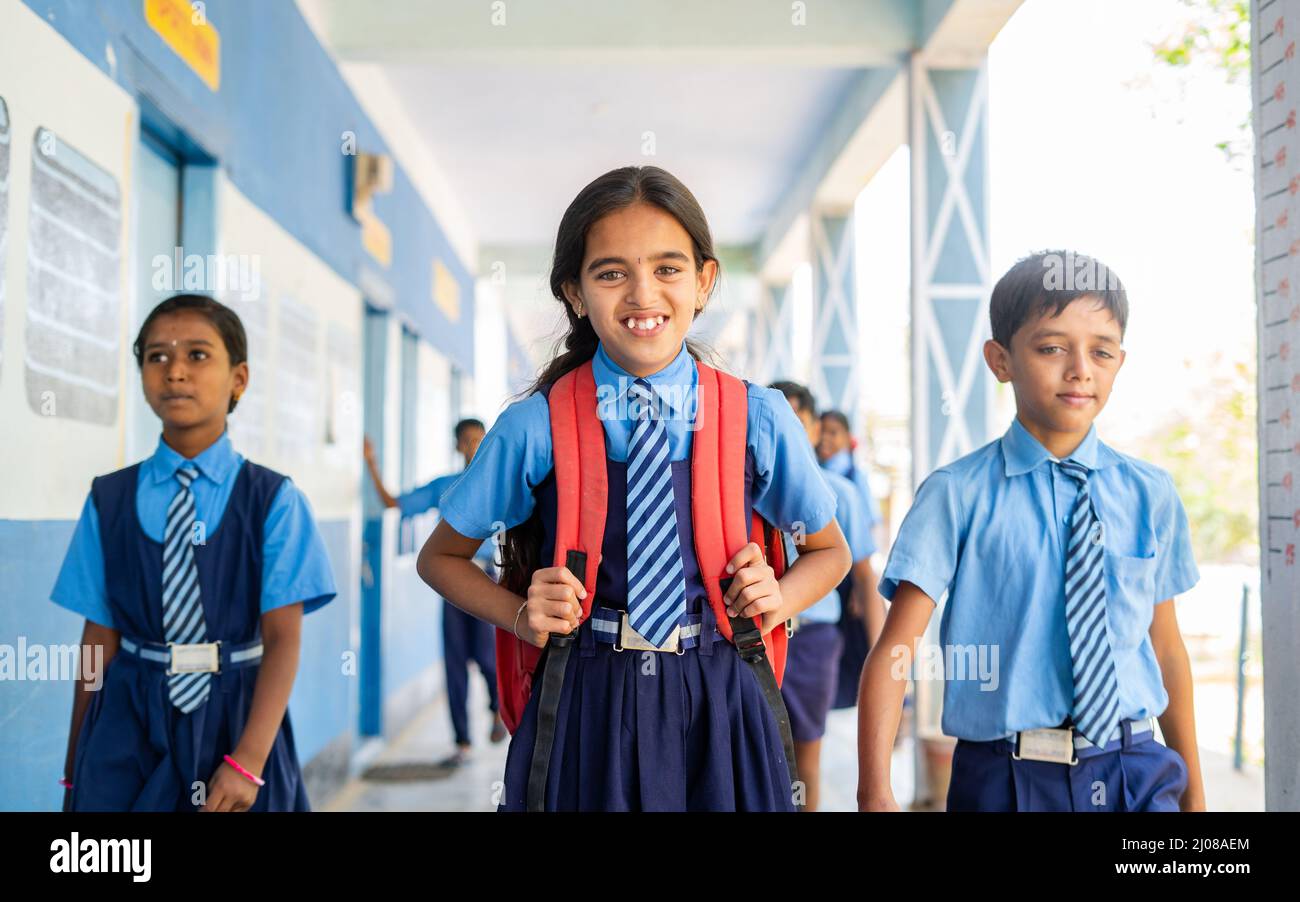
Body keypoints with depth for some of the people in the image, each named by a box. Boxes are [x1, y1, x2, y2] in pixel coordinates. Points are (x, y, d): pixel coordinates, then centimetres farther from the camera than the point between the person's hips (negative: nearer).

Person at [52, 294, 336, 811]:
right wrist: (76, 766, 6)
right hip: (128, 722, 2)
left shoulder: (274, 500, -5)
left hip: (237, 719, -1)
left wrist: (249, 761, -18)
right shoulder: (109, 501, 3)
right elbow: (99, 640, 4)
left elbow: (283, 638, -9)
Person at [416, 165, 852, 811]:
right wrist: (522, 617, -9)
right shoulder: (535, 426, -7)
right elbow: (441, 557, 8)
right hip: (585, 711, -1)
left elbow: (829, 550, 14)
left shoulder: (756, 418, -3)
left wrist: (777, 599, -7)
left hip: (717, 708, 1)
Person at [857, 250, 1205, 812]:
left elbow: (1166, 648, 11)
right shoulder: (958, 495, -7)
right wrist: (875, 793, -22)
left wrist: (1192, 793, 16)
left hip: (1136, 772, 3)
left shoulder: (1150, 494, 4)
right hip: (1006, 780, -2)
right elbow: (894, 651, -12)